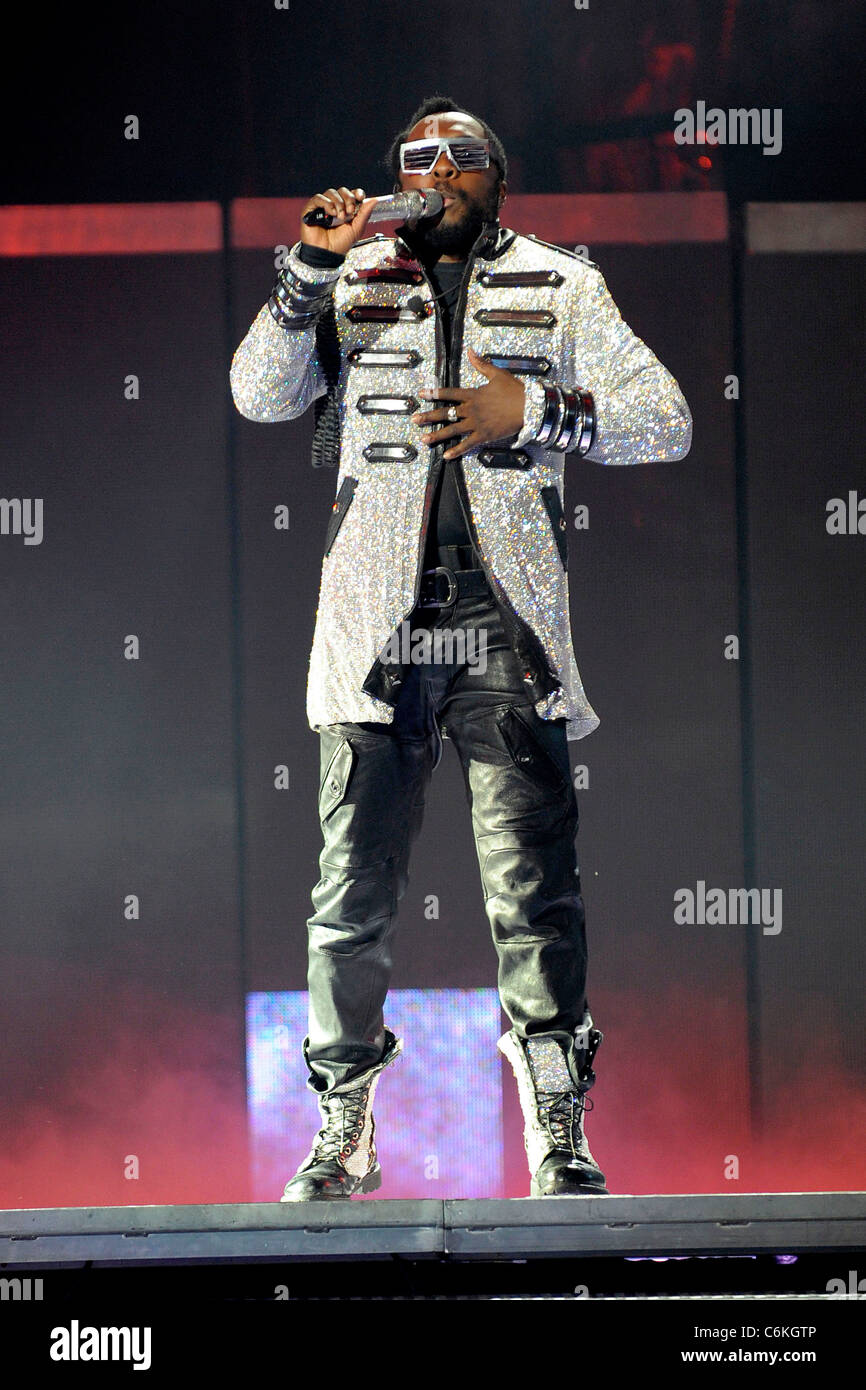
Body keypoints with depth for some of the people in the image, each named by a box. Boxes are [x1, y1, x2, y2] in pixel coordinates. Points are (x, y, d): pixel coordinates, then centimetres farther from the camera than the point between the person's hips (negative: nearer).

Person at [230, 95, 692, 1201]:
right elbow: (259, 397, 3)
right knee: (351, 902, 1)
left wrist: (534, 410, -9)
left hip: (508, 633, -1)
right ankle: (341, 1138, 10)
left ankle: (559, 1139, -2)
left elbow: (666, 421, 6)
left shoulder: (559, 289, 13)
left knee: (535, 898, -6)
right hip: (375, 632, 1)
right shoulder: (353, 285, 15)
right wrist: (312, 270, -9)